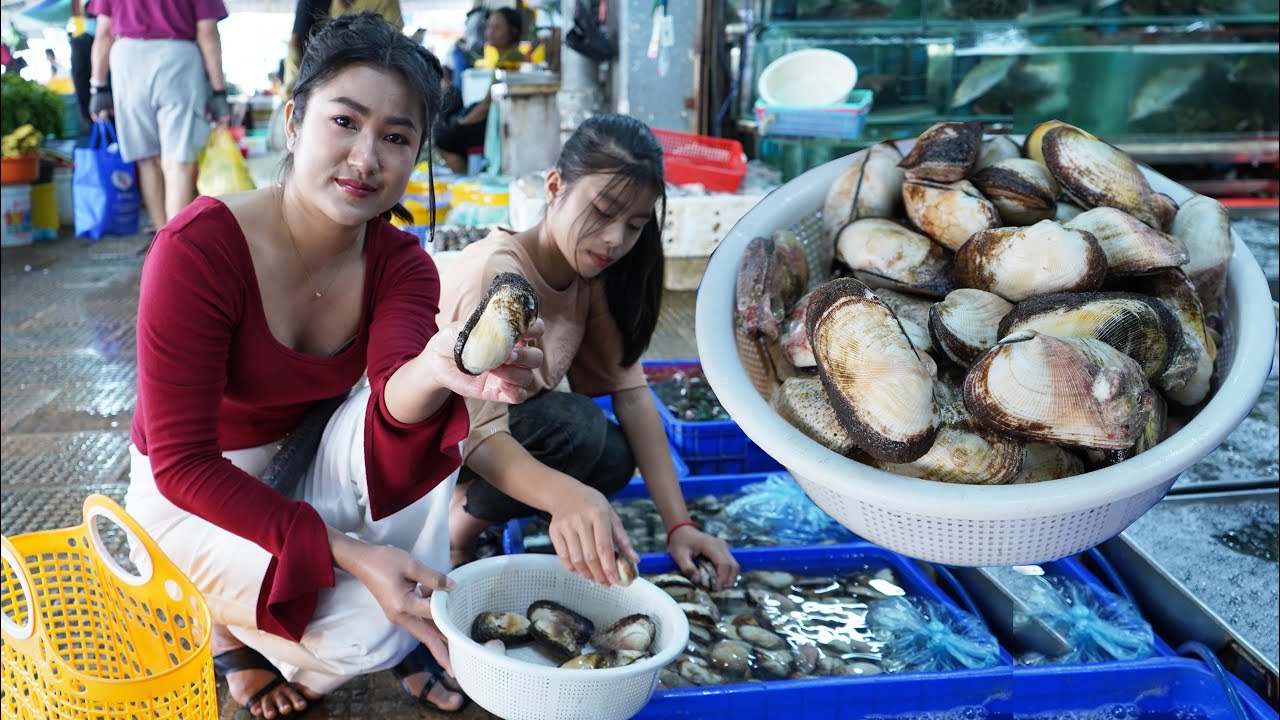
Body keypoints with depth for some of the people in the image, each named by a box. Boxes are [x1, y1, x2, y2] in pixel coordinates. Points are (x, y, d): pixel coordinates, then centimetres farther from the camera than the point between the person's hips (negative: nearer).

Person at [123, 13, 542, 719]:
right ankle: (227, 616, 7)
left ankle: (418, 631, -9)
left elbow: (393, 405, -30)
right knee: (359, 631, -25)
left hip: (309, 465, 4)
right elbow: (180, 463, -25)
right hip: (192, 493, -4)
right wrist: (349, 553, -32)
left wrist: (435, 371, -55)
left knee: (417, 414, -27)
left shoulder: (400, 262, -11)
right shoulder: (197, 248, -26)